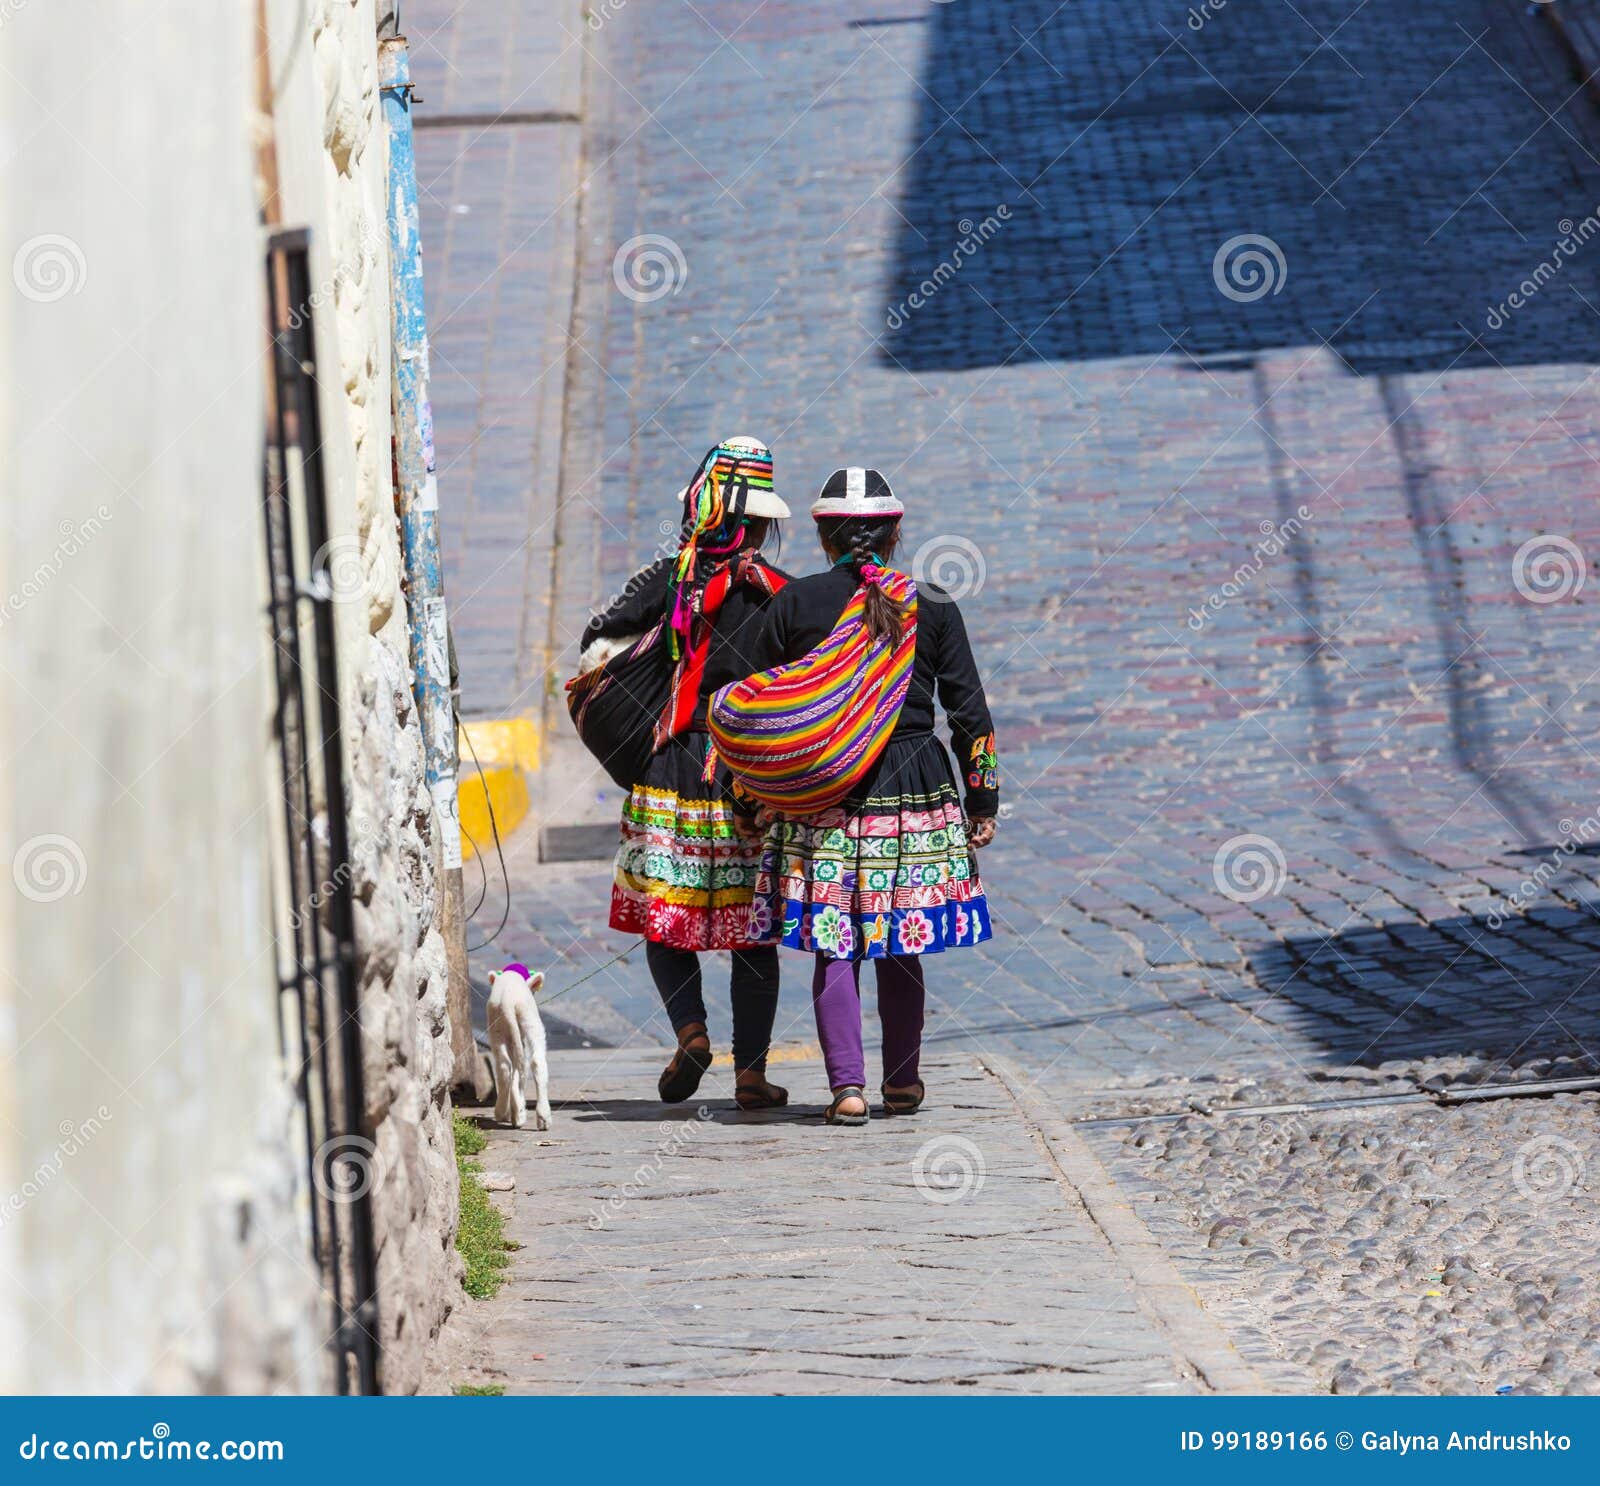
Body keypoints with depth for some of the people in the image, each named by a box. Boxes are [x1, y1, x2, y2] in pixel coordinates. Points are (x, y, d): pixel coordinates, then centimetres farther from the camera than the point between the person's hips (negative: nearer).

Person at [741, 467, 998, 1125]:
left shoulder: (793, 603, -1)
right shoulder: (933, 606, 1)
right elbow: (969, 710, 3)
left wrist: (749, 802, 12)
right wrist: (984, 799, 11)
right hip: (914, 789, 1)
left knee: (834, 946, 3)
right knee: (901, 944, 13)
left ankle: (846, 1084, -8)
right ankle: (902, 1083, 20)